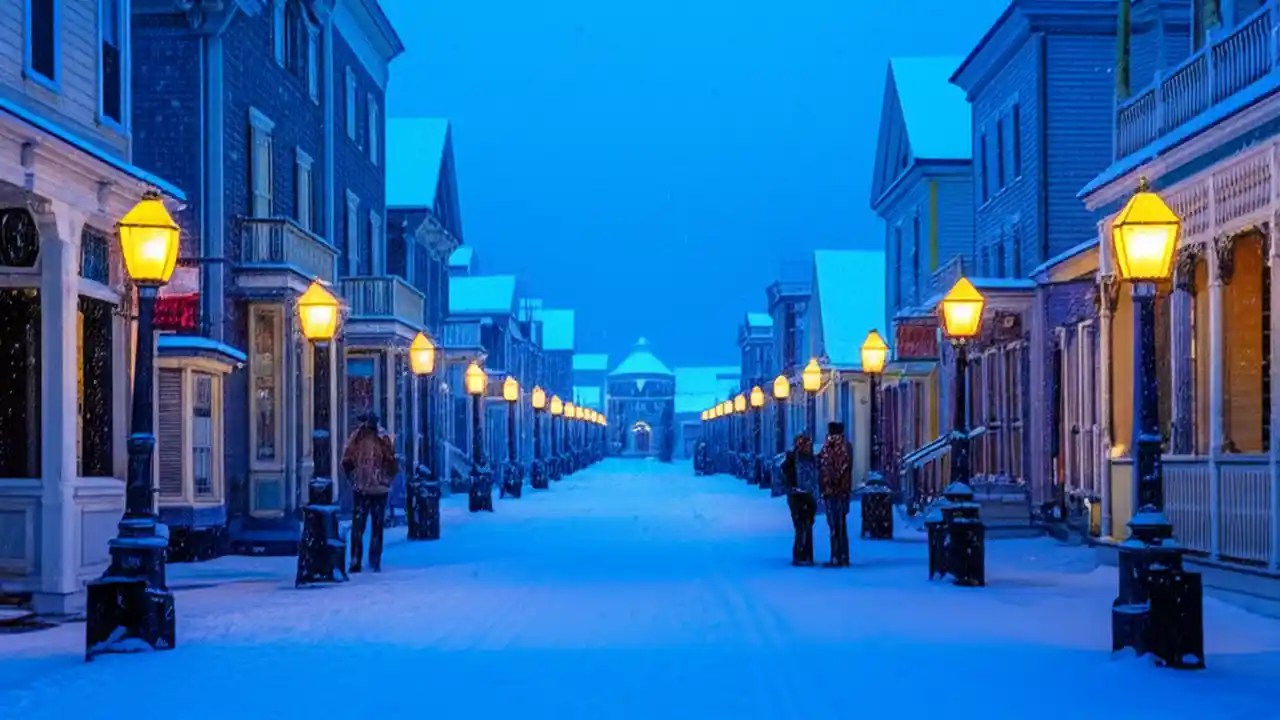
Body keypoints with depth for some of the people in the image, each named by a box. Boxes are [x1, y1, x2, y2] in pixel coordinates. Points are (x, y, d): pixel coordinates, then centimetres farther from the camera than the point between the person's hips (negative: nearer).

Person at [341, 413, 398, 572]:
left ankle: (355, 560, -3)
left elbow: (346, 462, -3)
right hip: (379, 487, -1)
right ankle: (375, 561, 7)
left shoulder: (355, 438, -1)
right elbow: (391, 461, -9)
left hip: (360, 487, 1)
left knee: (358, 525, 6)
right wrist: (390, 476, 10)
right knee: (377, 526, 8)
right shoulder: (383, 439, -7)